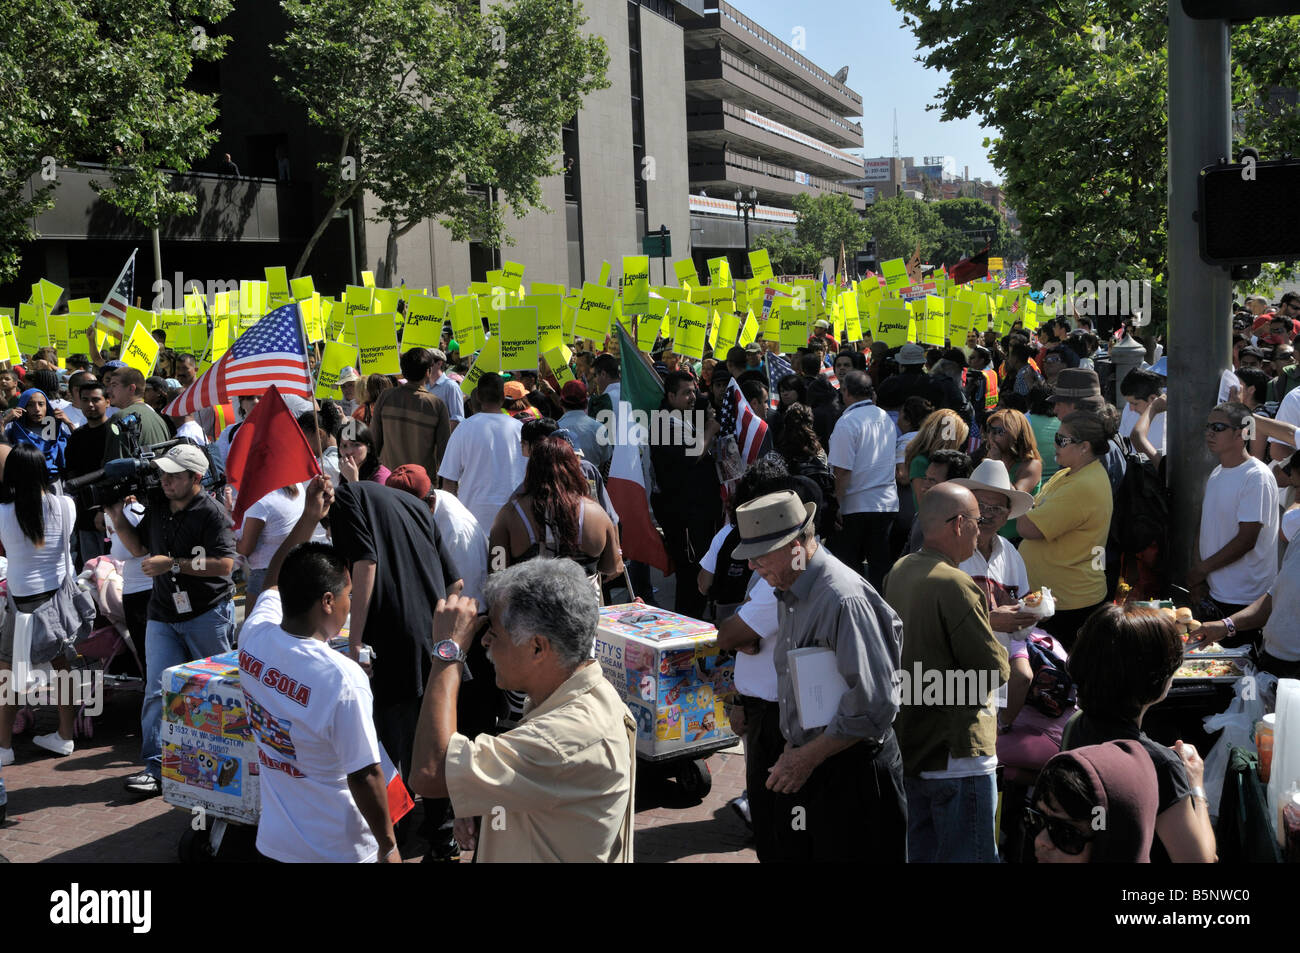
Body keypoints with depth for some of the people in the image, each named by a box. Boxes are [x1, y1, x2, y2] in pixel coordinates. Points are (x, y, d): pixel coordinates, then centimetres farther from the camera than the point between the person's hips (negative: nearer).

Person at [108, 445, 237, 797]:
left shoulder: (211, 513, -15)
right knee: (158, 691, -4)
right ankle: (155, 766, -2)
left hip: (208, 614, -5)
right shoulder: (157, 506, 6)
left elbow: (224, 564, -22)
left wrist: (172, 564, -23)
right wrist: (118, 519, 4)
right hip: (163, 614, 5)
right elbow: (140, 547, 20)